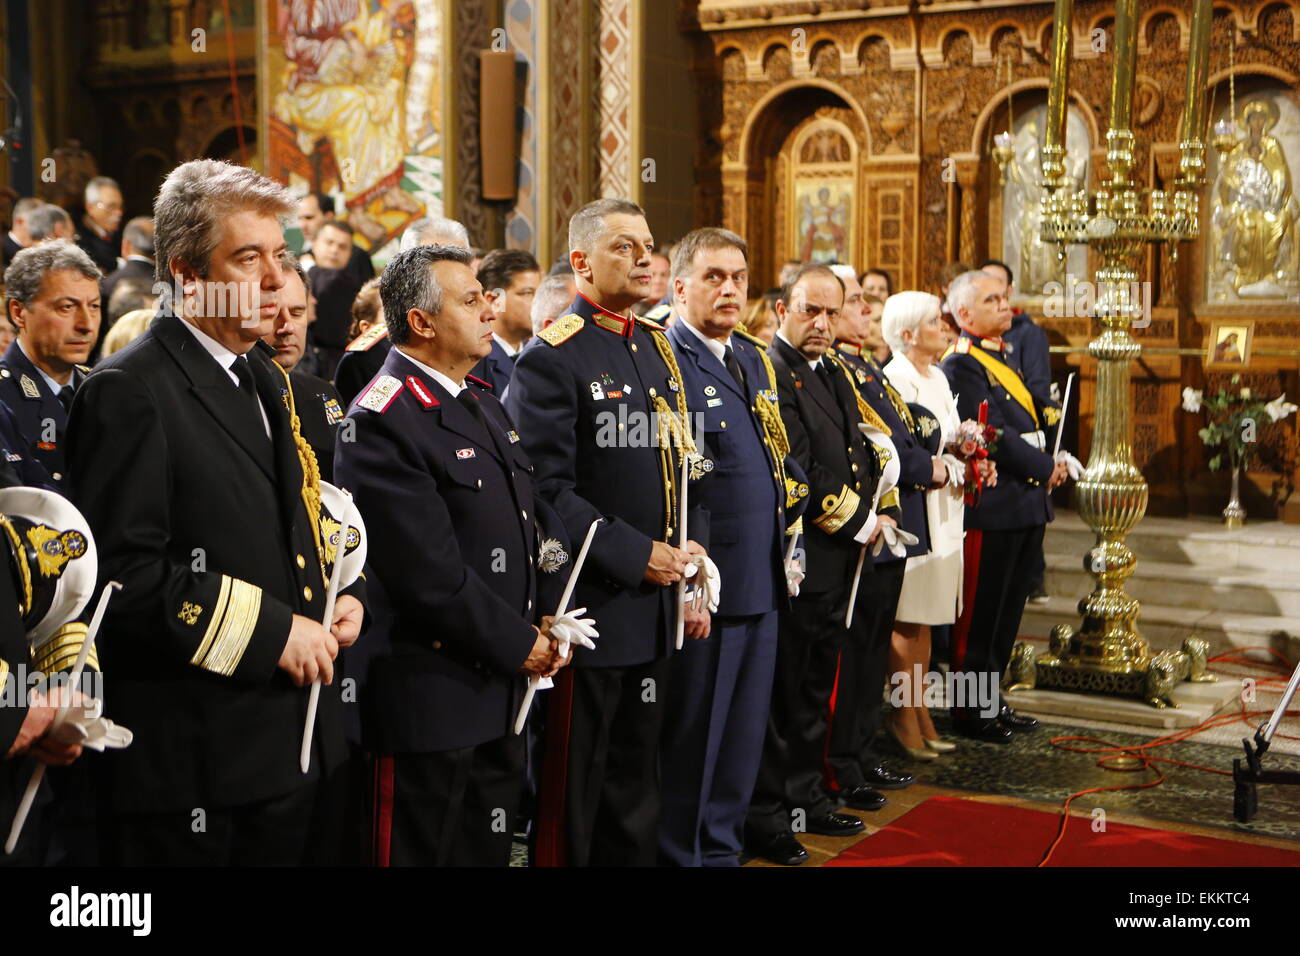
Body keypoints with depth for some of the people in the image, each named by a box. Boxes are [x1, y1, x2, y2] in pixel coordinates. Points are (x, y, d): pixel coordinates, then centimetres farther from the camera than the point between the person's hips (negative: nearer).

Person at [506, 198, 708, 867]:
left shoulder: (659, 349, 12)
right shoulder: (551, 359, -12)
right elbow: (547, 489, -18)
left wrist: (692, 564, 6)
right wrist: (637, 555, -17)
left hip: (658, 605, 7)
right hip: (591, 605, -7)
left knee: (636, 780, 19)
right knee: (574, 784, 5)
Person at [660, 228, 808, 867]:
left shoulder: (754, 358, 15)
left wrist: (792, 500, 6)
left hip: (763, 582, 8)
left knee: (744, 736, 16)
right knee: (691, 739, 3)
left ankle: (724, 847, 30)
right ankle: (685, 855, 18)